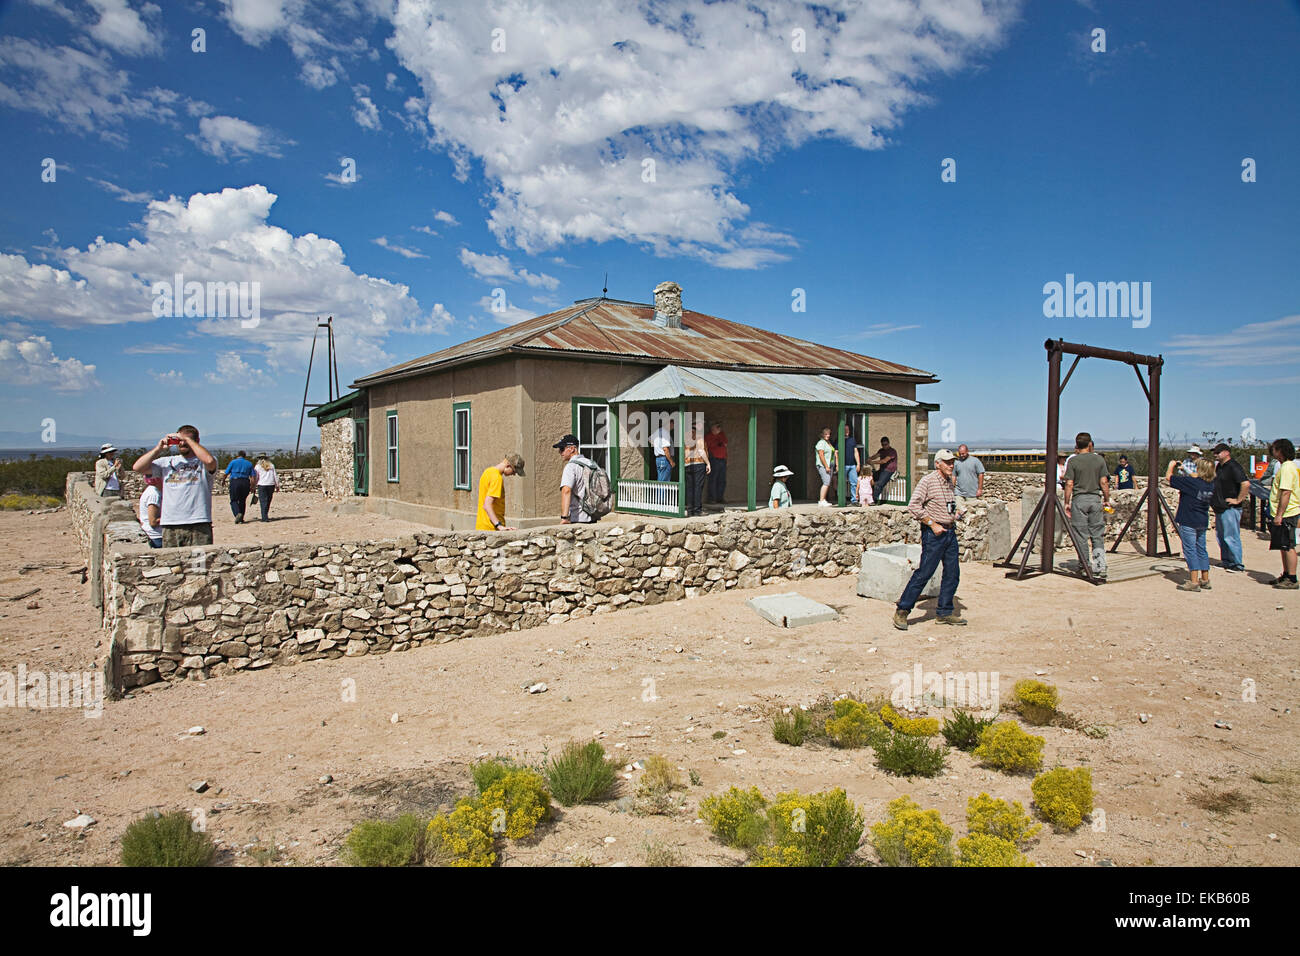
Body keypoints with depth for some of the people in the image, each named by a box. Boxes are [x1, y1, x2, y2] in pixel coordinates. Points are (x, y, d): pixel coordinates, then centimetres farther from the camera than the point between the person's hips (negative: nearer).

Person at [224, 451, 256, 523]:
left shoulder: (233, 462, 6)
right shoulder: (249, 463, 12)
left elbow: (226, 473, 4)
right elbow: (252, 476, 7)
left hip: (235, 481, -2)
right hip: (245, 482, 3)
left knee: (234, 500, 2)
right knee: (242, 501, 11)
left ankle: (237, 513, -23)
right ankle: (241, 519, 12)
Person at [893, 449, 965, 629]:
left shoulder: (950, 483, 14)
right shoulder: (927, 481, -10)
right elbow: (913, 506, -18)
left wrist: (954, 514, 12)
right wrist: (933, 524, -18)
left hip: (950, 532, 8)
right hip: (933, 534, -8)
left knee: (953, 573, 8)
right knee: (924, 573, -8)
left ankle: (945, 613, 19)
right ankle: (902, 611, 0)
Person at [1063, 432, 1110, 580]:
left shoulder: (1072, 460, -3)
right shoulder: (1099, 459, 3)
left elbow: (1069, 484, -6)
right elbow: (1104, 482, 1)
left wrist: (1067, 503, 0)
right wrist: (1107, 500, 10)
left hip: (1079, 499, -2)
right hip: (1096, 498, 2)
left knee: (1081, 537, 3)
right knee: (1098, 536, 7)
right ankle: (1100, 568, 4)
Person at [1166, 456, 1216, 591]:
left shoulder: (1191, 482, -18)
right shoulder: (1211, 485, 3)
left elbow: (1168, 477, -13)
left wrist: (1172, 465, 4)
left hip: (1188, 522, -7)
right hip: (1203, 522, 7)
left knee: (1190, 550, -4)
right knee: (1201, 550, 14)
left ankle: (1193, 582, -5)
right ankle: (1205, 580, 20)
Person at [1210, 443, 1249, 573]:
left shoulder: (1233, 467, -15)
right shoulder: (1219, 466, 14)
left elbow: (1246, 484, -27)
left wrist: (1238, 500, -20)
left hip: (1230, 508, -10)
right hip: (1219, 508, 10)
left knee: (1231, 537, -5)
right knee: (1221, 536, 15)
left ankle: (1237, 564, 2)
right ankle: (1225, 562, 24)